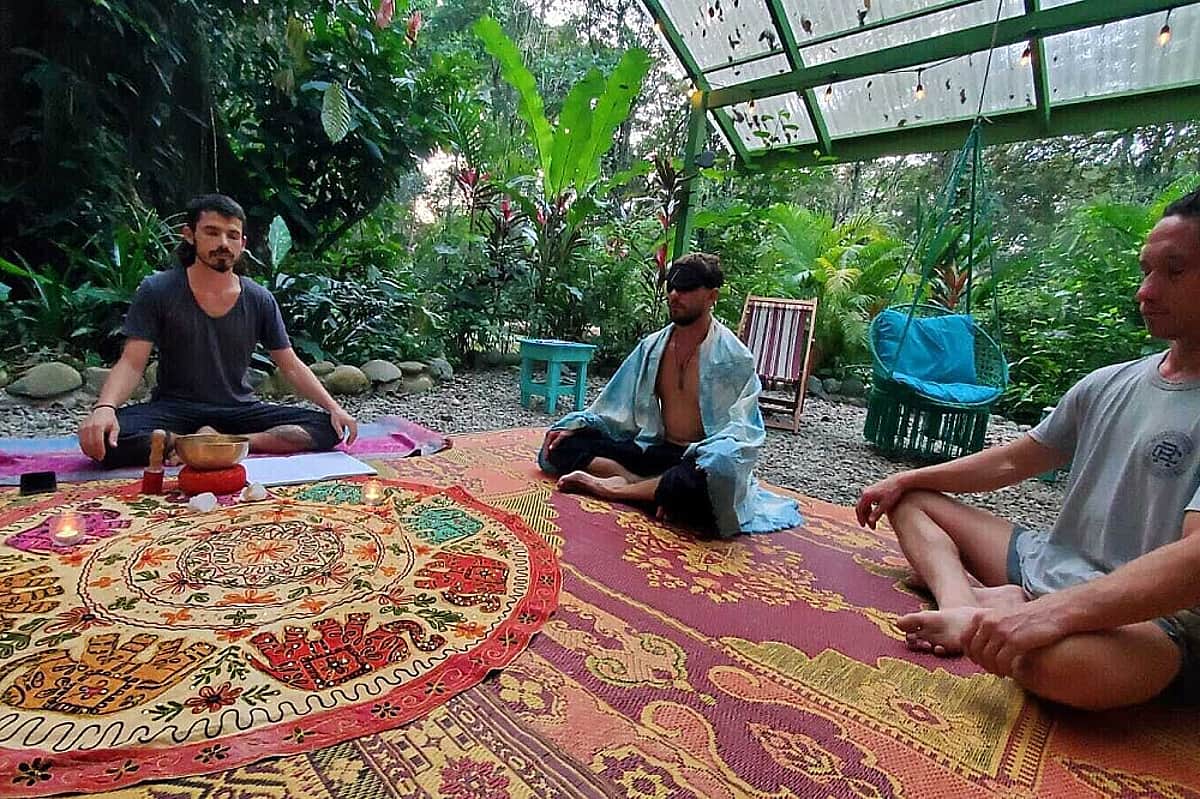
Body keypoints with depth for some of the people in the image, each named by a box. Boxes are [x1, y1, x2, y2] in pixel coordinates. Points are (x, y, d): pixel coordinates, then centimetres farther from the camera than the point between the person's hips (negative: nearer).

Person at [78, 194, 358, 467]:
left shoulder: (260, 300, 0)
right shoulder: (156, 291, -4)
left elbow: (292, 366, 2)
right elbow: (132, 363, -8)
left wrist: (334, 408, -10)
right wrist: (103, 407, -29)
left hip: (239, 410, 2)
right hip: (174, 409, -1)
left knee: (328, 428, -20)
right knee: (105, 438, -33)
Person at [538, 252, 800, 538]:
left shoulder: (734, 358, -9)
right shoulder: (651, 347, 6)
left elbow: (742, 426, -17)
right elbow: (615, 405, 11)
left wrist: (715, 458, -38)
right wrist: (574, 426, -2)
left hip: (697, 460, -5)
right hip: (653, 450, 5)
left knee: (708, 480, -42)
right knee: (566, 444, -6)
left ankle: (615, 487, -20)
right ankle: (648, 486, -24)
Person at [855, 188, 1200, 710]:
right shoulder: (1106, 384, 9)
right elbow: (1011, 461, 15)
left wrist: (1051, 613, -37)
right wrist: (906, 478, 9)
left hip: (1150, 620, -8)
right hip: (1046, 567, 8)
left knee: (1074, 660, -42)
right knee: (910, 498, 6)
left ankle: (987, 616, -10)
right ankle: (965, 609, -18)